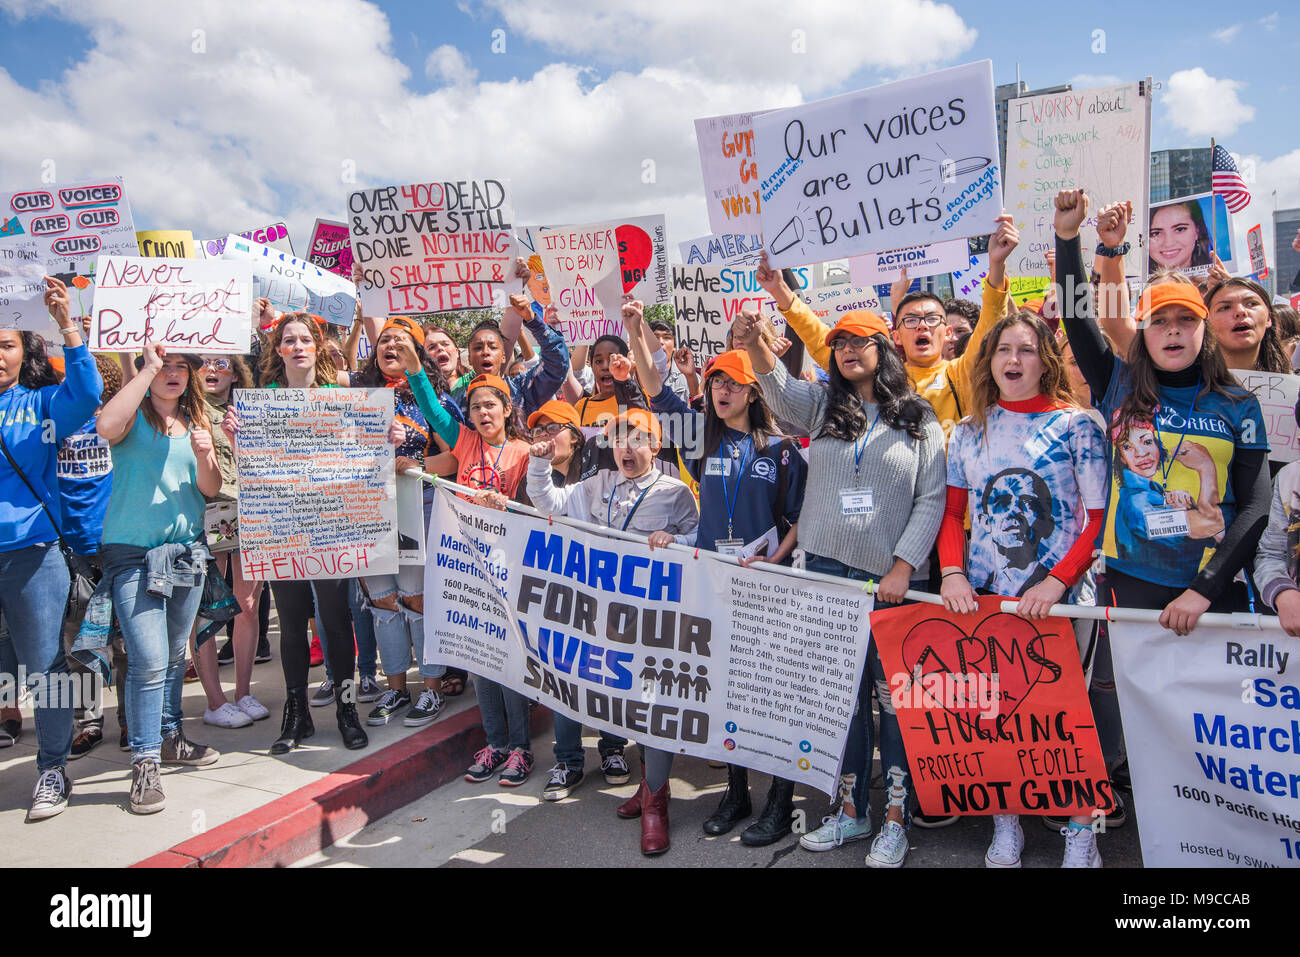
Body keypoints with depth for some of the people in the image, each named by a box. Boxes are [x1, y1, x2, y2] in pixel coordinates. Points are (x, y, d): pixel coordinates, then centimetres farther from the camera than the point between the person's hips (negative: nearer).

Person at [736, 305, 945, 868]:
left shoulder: (918, 420, 4)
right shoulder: (822, 406, 10)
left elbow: (931, 500, -1)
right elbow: (780, 390, -11)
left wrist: (903, 568, -10)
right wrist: (754, 343, -32)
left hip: (891, 580, -2)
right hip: (826, 572, 3)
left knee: (894, 697, 3)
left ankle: (895, 820, 17)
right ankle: (851, 811, 24)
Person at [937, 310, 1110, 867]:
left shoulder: (1076, 425, -3)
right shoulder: (968, 431, 7)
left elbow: (1099, 518, -6)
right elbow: (952, 512, 10)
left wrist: (1057, 582, -17)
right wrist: (952, 573, -5)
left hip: (1059, 597, -3)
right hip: (981, 596, 3)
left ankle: (1080, 831, 22)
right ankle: (1005, 825, 25)